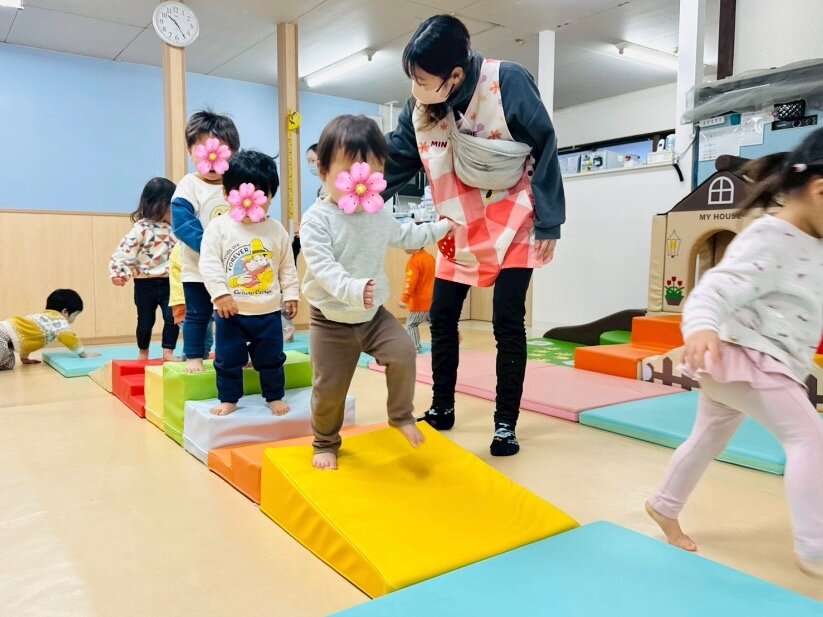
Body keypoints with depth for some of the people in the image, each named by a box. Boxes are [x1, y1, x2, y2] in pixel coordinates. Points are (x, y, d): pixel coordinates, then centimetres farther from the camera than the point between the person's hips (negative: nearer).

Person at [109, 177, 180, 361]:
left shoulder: (173, 228, 5)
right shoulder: (141, 229, -13)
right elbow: (124, 251, -16)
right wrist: (119, 272, -24)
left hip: (168, 282, 4)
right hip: (146, 284, -4)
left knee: (172, 317, -4)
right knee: (146, 320, 9)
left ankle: (168, 352, 8)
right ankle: (143, 353, 29)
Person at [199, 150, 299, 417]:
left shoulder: (277, 231, 1)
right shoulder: (218, 228, -7)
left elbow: (287, 267, 8)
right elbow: (209, 264, -11)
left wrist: (291, 294, 4)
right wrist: (220, 294, -19)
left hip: (268, 312, 2)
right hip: (230, 312, -1)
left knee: (271, 358, 13)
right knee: (228, 359, 10)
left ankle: (275, 397, 29)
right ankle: (229, 399, 27)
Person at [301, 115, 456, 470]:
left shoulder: (379, 215, 3)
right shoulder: (318, 219, -18)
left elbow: (404, 236, 24)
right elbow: (322, 268, -31)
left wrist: (440, 228, 26)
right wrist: (354, 290, -48)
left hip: (374, 314, 4)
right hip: (332, 320, -4)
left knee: (403, 353, -17)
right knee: (329, 388, 3)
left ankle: (402, 416, 8)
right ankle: (325, 444, 29)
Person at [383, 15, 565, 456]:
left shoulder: (508, 81, -20)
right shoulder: (418, 108, -7)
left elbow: (544, 149, -14)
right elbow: (394, 162, -5)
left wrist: (548, 222, -14)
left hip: (514, 225, -4)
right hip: (458, 232, 5)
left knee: (507, 322, -7)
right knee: (441, 318, 4)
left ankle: (505, 423, 7)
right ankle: (442, 408, 21)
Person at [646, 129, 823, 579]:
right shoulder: (768, 240, -21)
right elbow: (716, 290, -33)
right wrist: (702, 327, -52)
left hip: (759, 361, 10)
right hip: (742, 356, -10)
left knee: (710, 436, 19)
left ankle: (664, 506, 36)